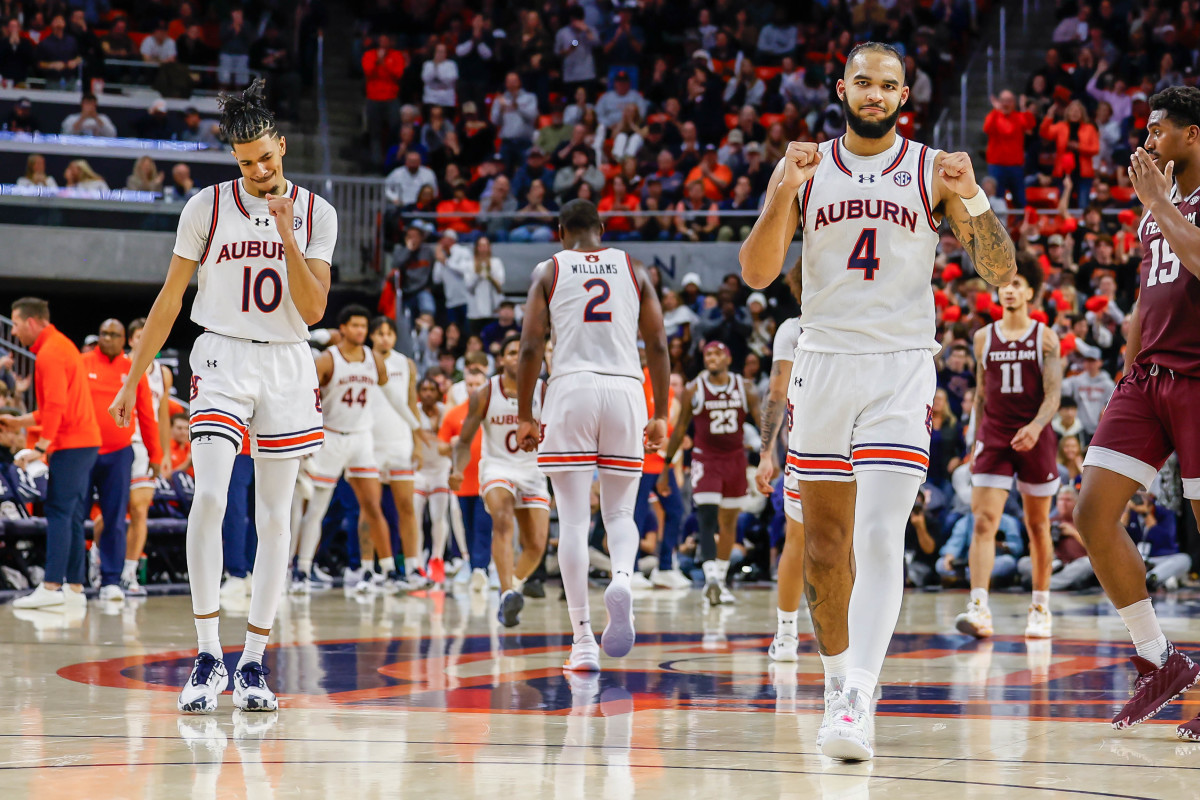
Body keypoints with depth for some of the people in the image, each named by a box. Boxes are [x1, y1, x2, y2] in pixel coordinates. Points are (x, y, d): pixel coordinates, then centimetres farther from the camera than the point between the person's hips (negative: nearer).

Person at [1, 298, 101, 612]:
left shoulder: (49, 354, -12)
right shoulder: (62, 346, 20)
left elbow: (55, 406, -21)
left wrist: (40, 447, -22)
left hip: (70, 445, -10)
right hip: (86, 441, 10)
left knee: (59, 513, -11)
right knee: (71, 517, 9)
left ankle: (51, 586, -14)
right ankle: (74, 588, 8)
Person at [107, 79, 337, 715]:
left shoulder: (315, 213, 2)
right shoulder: (208, 208, -1)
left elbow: (313, 311, -5)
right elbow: (170, 298, 5)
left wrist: (287, 234, -16)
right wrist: (132, 381, 5)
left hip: (287, 365, 2)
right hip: (223, 359, -2)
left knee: (274, 518, 2)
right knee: (209, 497, -20)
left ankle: (253, 663, 10)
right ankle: (208, 656, -14)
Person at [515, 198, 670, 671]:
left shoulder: (548, 271, 8)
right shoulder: (633, 270, 13)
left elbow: (531, 346, 0)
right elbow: (657, 345, 7)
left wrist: (524, 416, 6)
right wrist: (661, 415, 12)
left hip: (572, 388, -2)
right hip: (625, 389, 2)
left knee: (573, 519, 1)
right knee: (619, 513, 13)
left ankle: (583, 643, -4)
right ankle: (621, 581, -21)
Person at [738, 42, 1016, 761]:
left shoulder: (934, 170, 2)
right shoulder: (804, 169, 6)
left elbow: (1002, 272, -2)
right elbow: (757, 275, 0)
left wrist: (972, 200, -19)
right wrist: (784, 196, -15)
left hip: (903, 370, -3)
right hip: (823, 362, 3)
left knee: (881, 537, -17)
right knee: (826, 543, 9)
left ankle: (858, 702, -24)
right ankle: (839, 680, 26)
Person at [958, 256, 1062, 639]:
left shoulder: (1045, 338, 0)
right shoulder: (984, 338, 8)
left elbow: (1053, 394, -8)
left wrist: (1036, 426, -26)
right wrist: (975, 444, 12)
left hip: (1035, 438, -1)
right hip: (993, 437, 2)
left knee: (1038, 526, 8)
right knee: (983, 523, -13)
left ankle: (1040, 609, 20)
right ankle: (979, 610, -22)